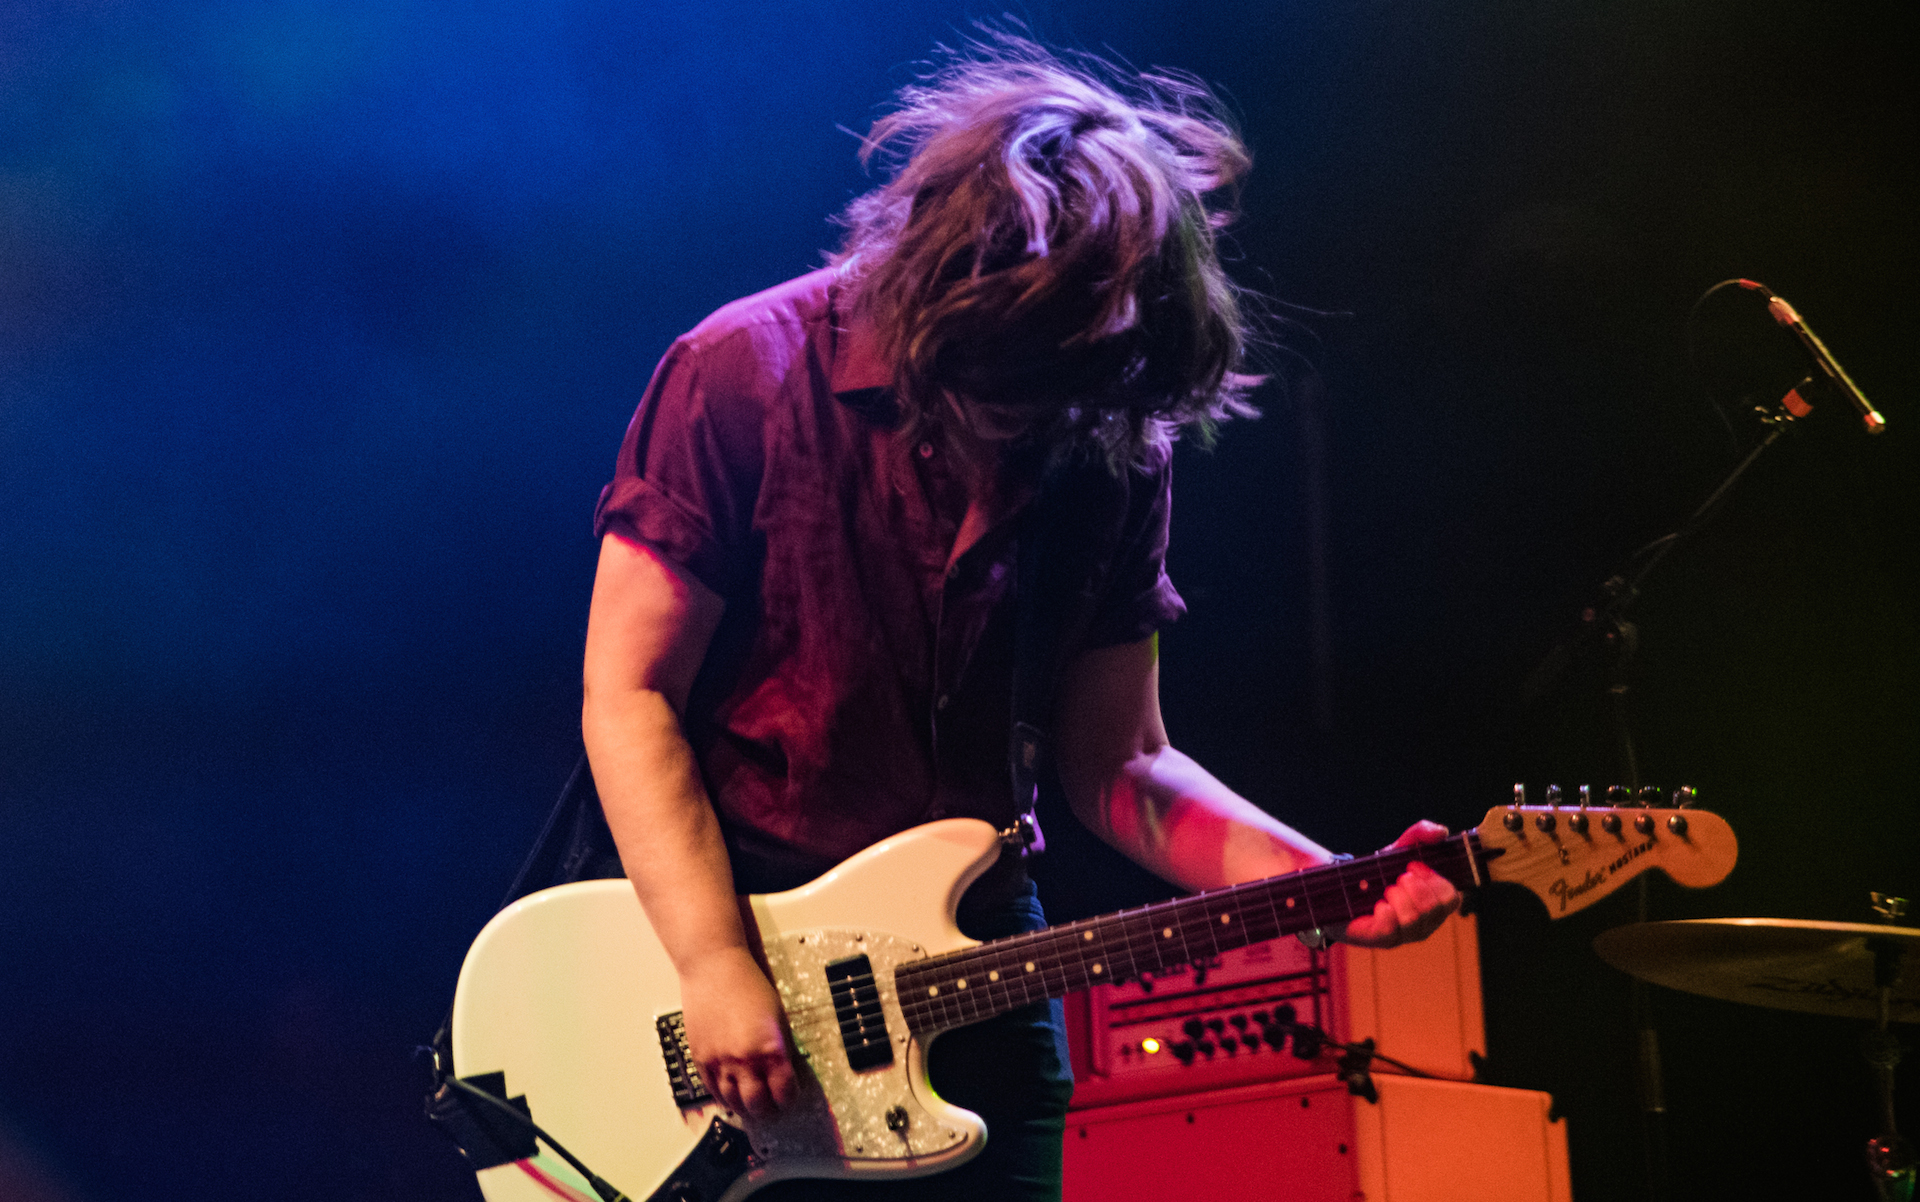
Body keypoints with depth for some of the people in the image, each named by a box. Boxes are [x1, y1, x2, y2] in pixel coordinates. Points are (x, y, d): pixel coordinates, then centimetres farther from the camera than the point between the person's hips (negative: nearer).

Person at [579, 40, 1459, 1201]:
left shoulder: (1112, 450, -2)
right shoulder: (749, 377, -14)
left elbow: (1116, 766, 3)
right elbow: (630, 691, -13)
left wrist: (1328, 886, -12)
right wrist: (718, 968, -21)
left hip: (977, 960, 4)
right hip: (740, 921, -4)